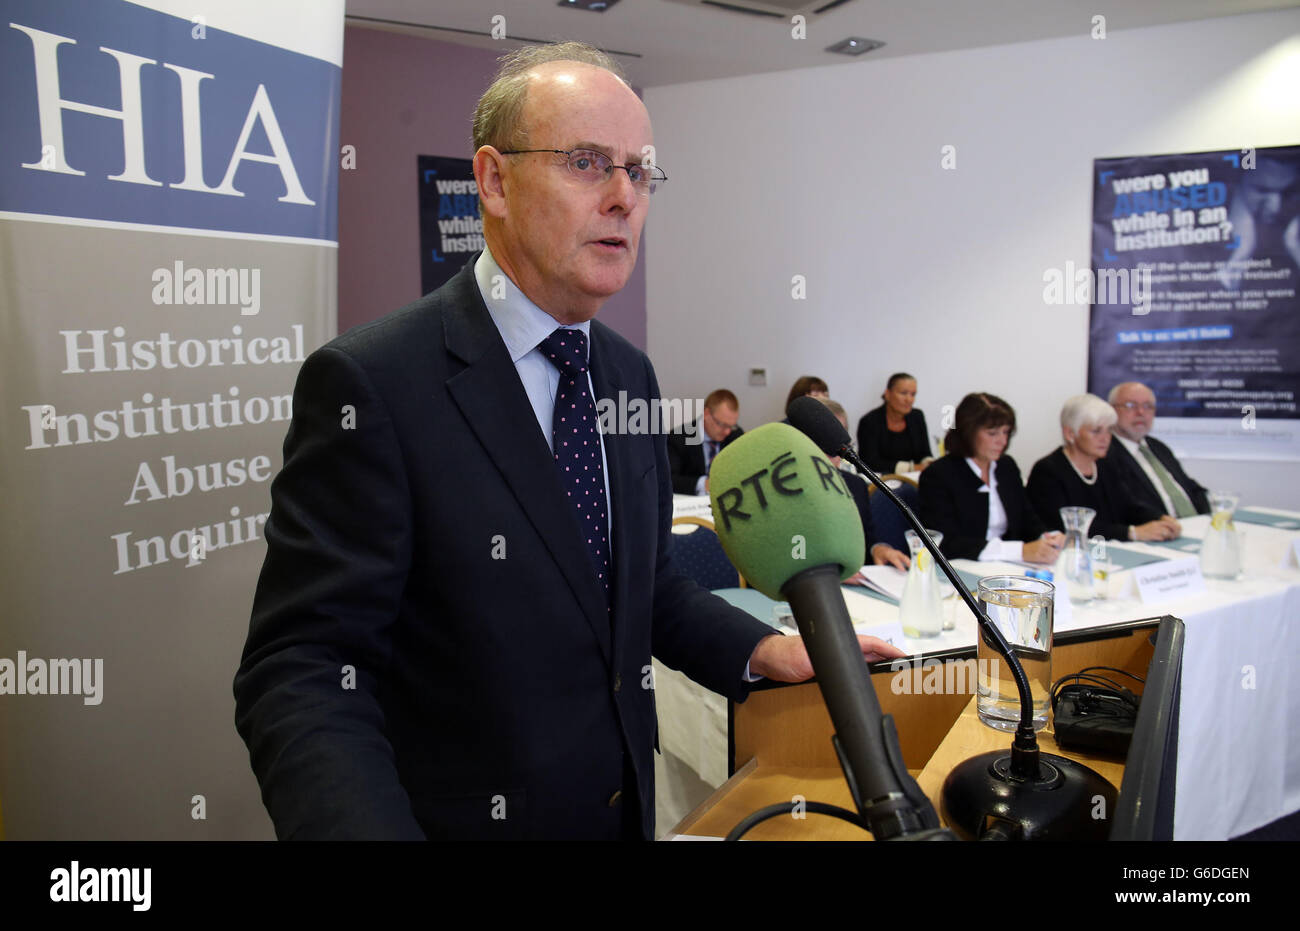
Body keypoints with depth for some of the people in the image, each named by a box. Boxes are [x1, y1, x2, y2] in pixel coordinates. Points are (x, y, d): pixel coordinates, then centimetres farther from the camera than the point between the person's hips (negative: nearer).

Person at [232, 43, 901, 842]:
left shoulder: (631, 376, 2)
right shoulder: (372, 384, -20)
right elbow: (303, 670, -23)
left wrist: (760, 650, -3)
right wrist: (370, 826, -39)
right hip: (470, 814, -6)